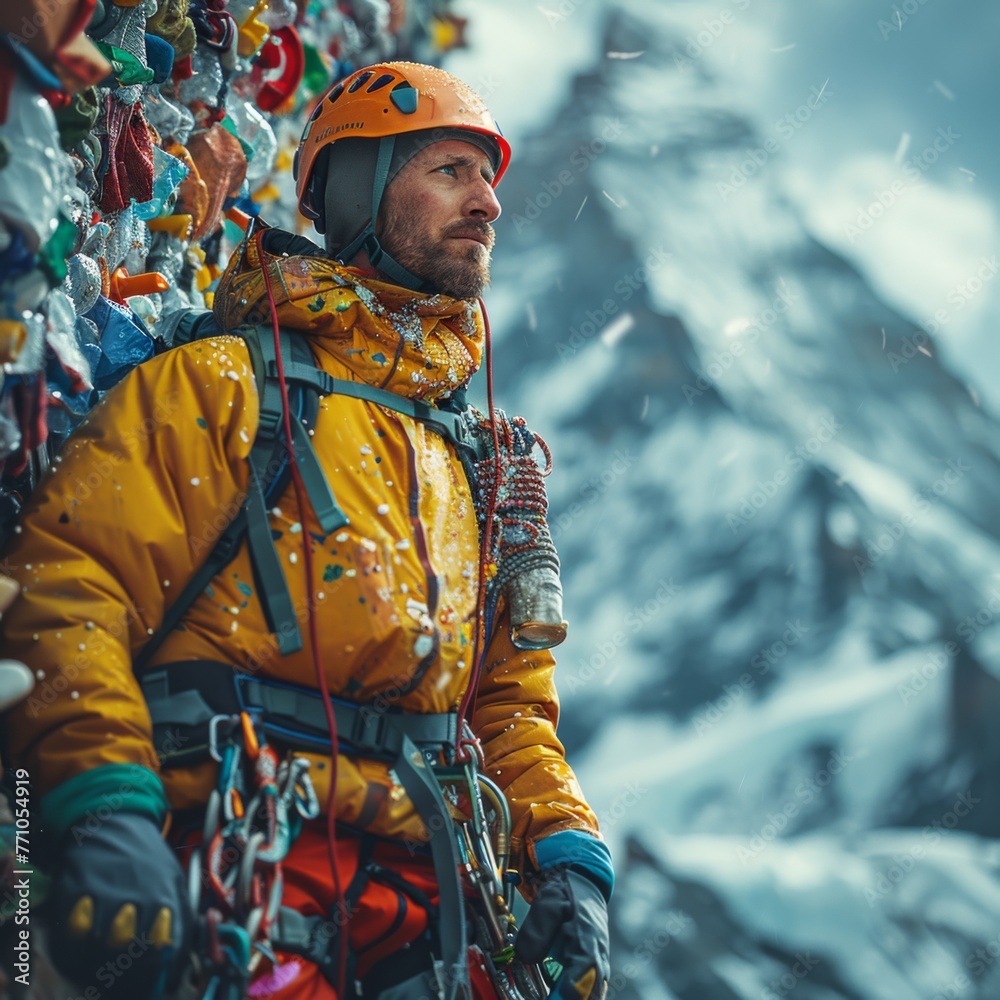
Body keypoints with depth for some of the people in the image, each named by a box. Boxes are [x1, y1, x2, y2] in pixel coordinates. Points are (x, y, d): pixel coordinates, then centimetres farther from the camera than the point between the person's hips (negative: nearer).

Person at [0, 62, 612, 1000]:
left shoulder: (477, 470, 25)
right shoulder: (221, 386, 7)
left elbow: (511, 696, 28)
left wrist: (567, 853, 10)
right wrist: (105, 808, -21)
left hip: (419, 887, 6)